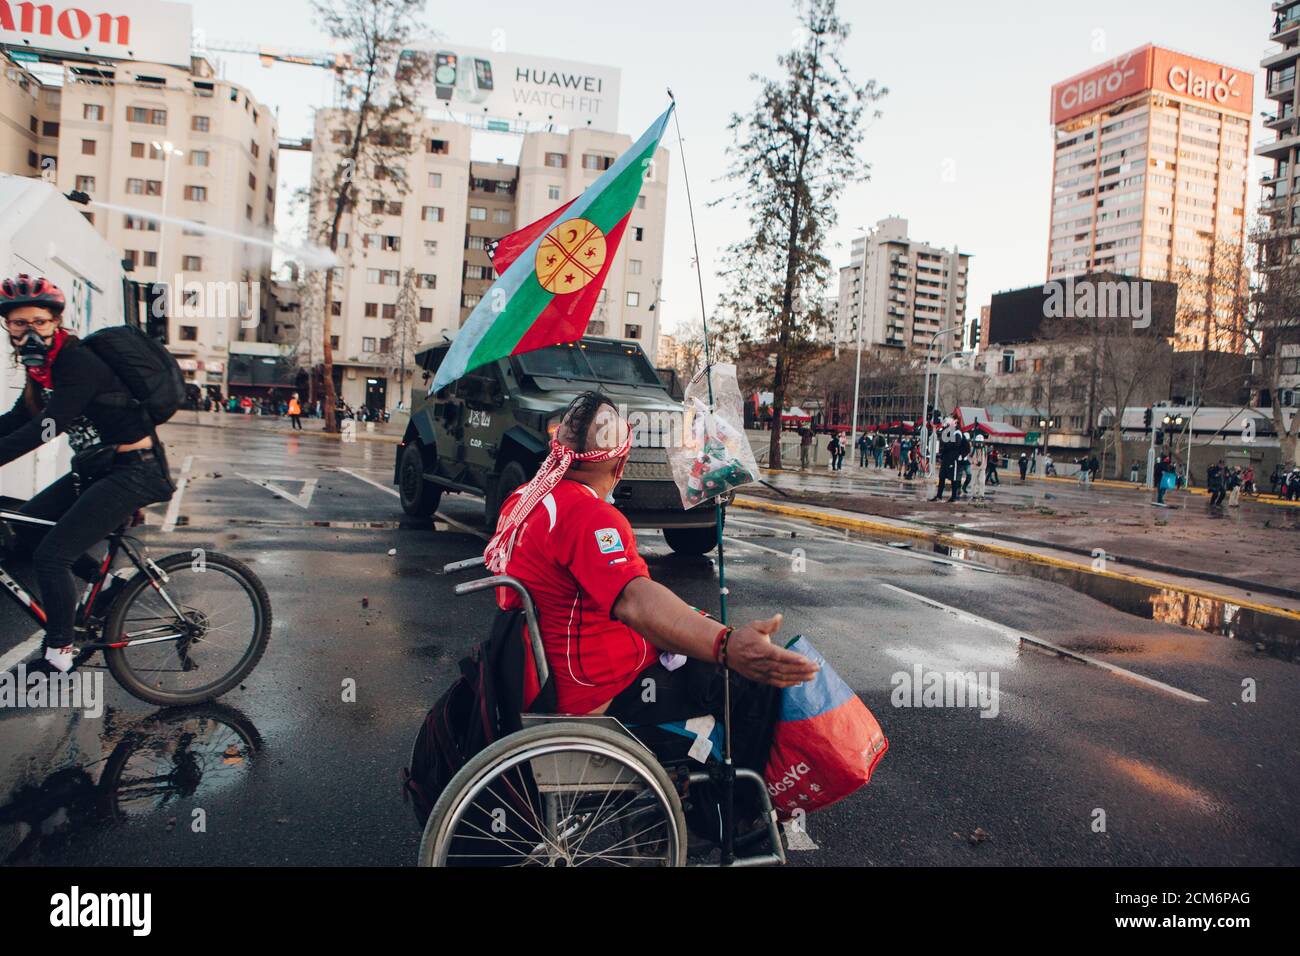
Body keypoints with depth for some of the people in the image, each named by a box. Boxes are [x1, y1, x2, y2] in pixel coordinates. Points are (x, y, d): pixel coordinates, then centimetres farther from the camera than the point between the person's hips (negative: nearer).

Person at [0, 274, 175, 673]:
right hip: (99, 466, 9)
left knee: (51, 555, -12)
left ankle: (58, 654, 5)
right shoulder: (44, 365, 8)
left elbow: (44, 428, -29)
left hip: (134, 470, -9)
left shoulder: (78, 362, -20)